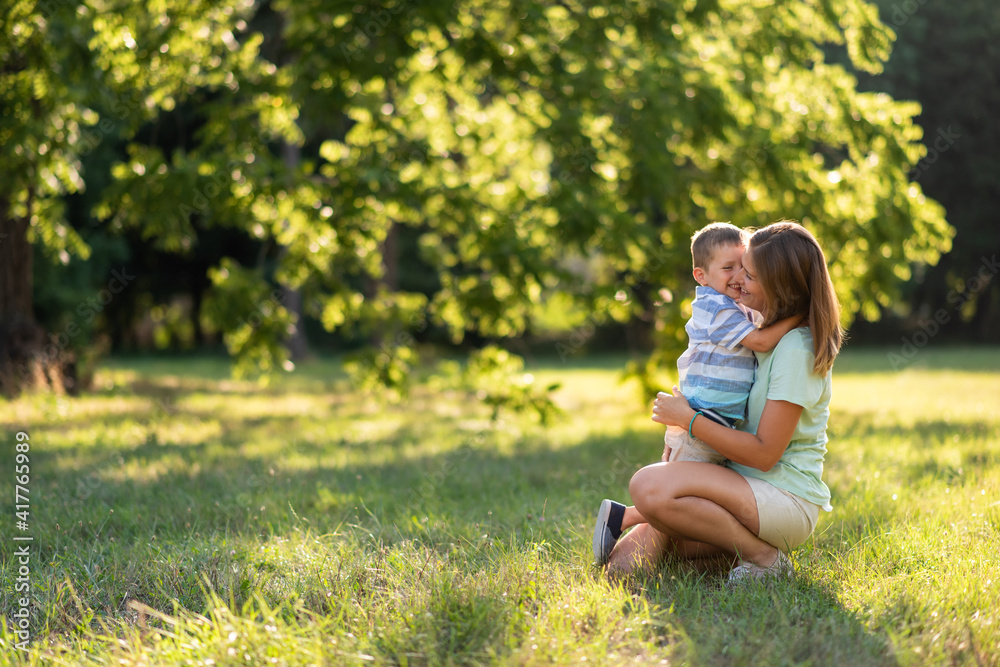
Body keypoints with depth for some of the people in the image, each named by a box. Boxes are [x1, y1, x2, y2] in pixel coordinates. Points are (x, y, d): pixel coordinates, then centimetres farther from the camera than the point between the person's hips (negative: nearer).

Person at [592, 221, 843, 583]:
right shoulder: (766, 333, 13)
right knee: (626, 563, -10)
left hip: (788, 501, -7)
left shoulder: (797, 349, -17)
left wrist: (689, 418, -14)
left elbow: (764, 453, -19)